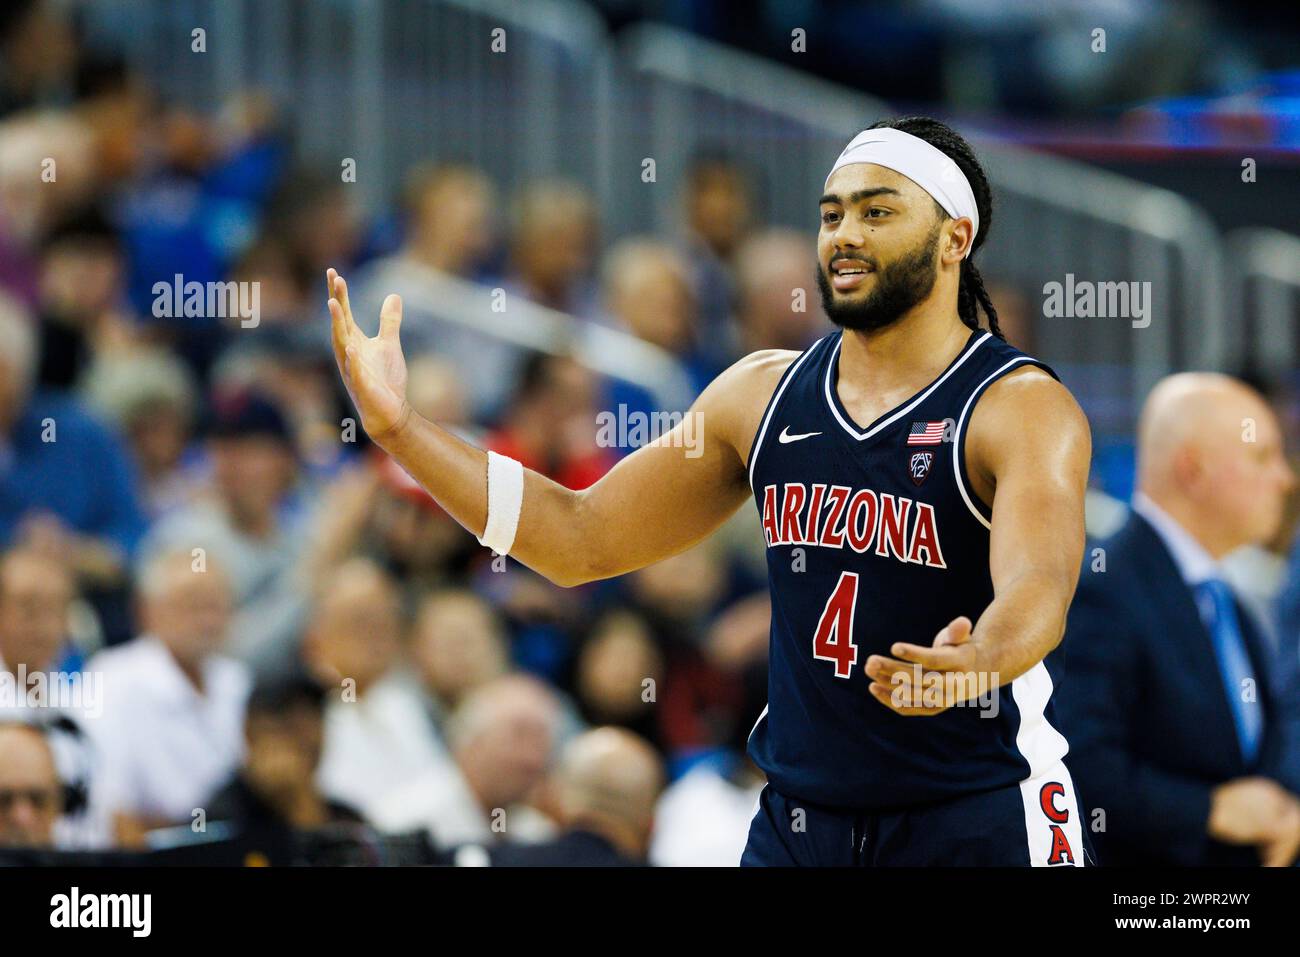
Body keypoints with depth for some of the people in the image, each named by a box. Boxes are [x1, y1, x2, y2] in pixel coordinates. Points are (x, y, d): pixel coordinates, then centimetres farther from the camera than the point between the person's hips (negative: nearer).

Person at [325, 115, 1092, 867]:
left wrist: (978, 663, -53)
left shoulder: (1022, 407, -12)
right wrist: (399, 426, 3)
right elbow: (582, 539, 12)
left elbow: (1040, 588, -29)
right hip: (800, 817, 5)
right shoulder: (763, 394, 7)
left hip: (977, 823, -5)